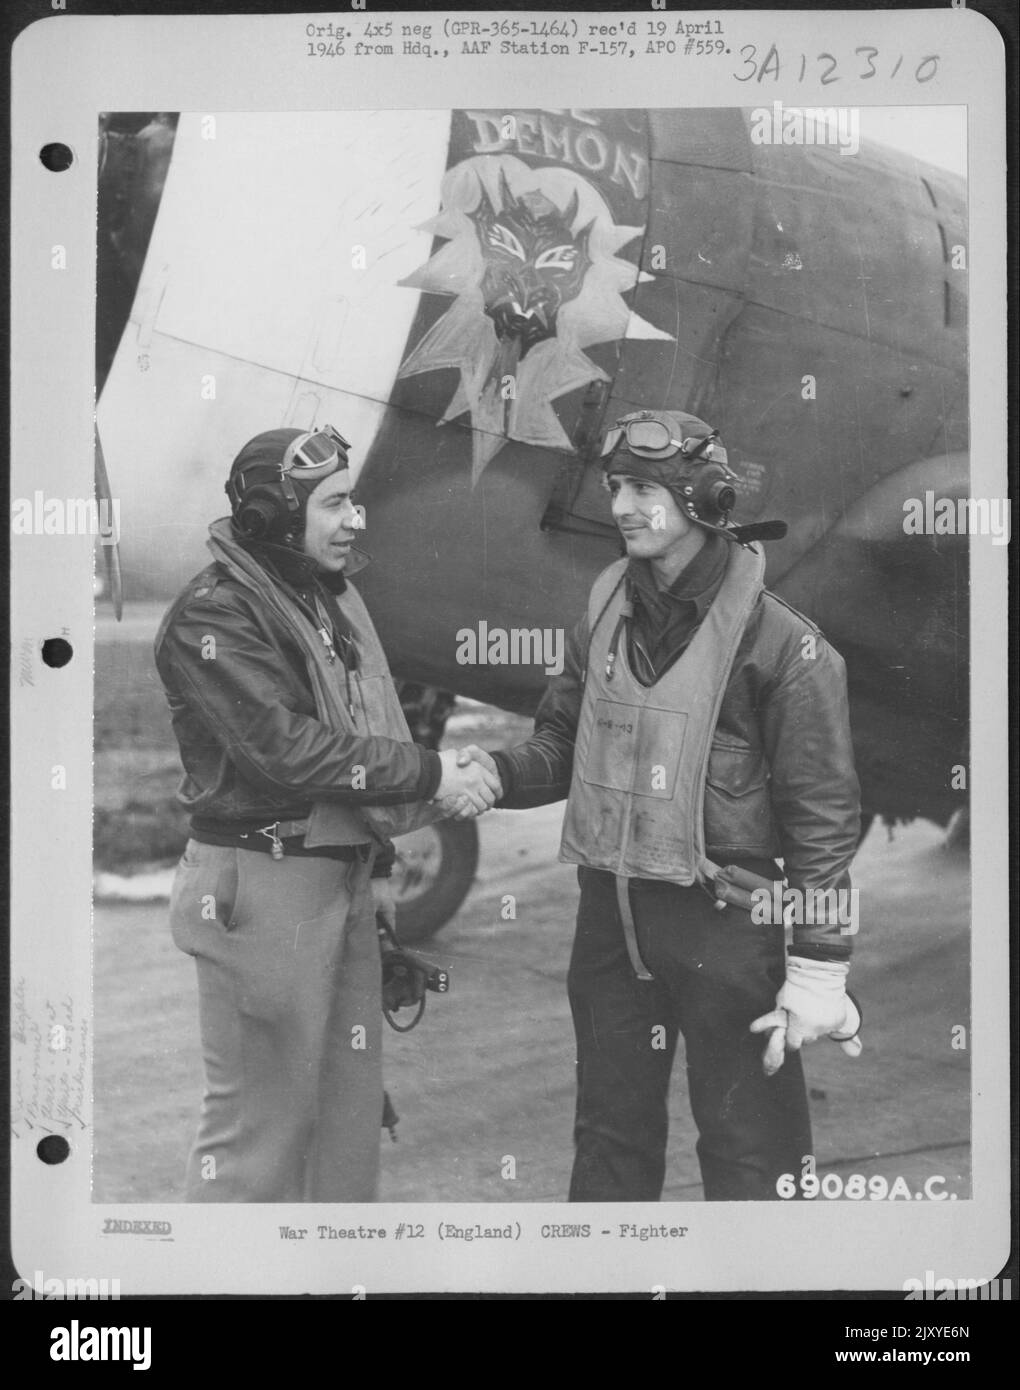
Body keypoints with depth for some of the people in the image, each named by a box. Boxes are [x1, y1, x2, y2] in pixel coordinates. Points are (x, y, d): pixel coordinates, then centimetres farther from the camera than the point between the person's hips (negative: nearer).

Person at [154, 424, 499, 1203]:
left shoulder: (329, 595, 13)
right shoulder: (215, 615, -15)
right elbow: (286, 748, -23)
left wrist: (378, 863, 15)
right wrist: (431, 775, -19)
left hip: (343, 874, 9)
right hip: (262, 883, -9)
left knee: (352, 1102, 16)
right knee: (258, 1116, -1)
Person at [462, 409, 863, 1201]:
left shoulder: (781, 640, -12)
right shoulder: (607, 609, 6)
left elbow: (823, 813, -10)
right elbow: (563, 743, 13)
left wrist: (820, 967, -12)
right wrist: (499, 774, -9)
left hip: (723, 920, -5)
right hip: (610, 907, 6)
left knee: (748, 1150, 6)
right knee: (610, 1135, 18)